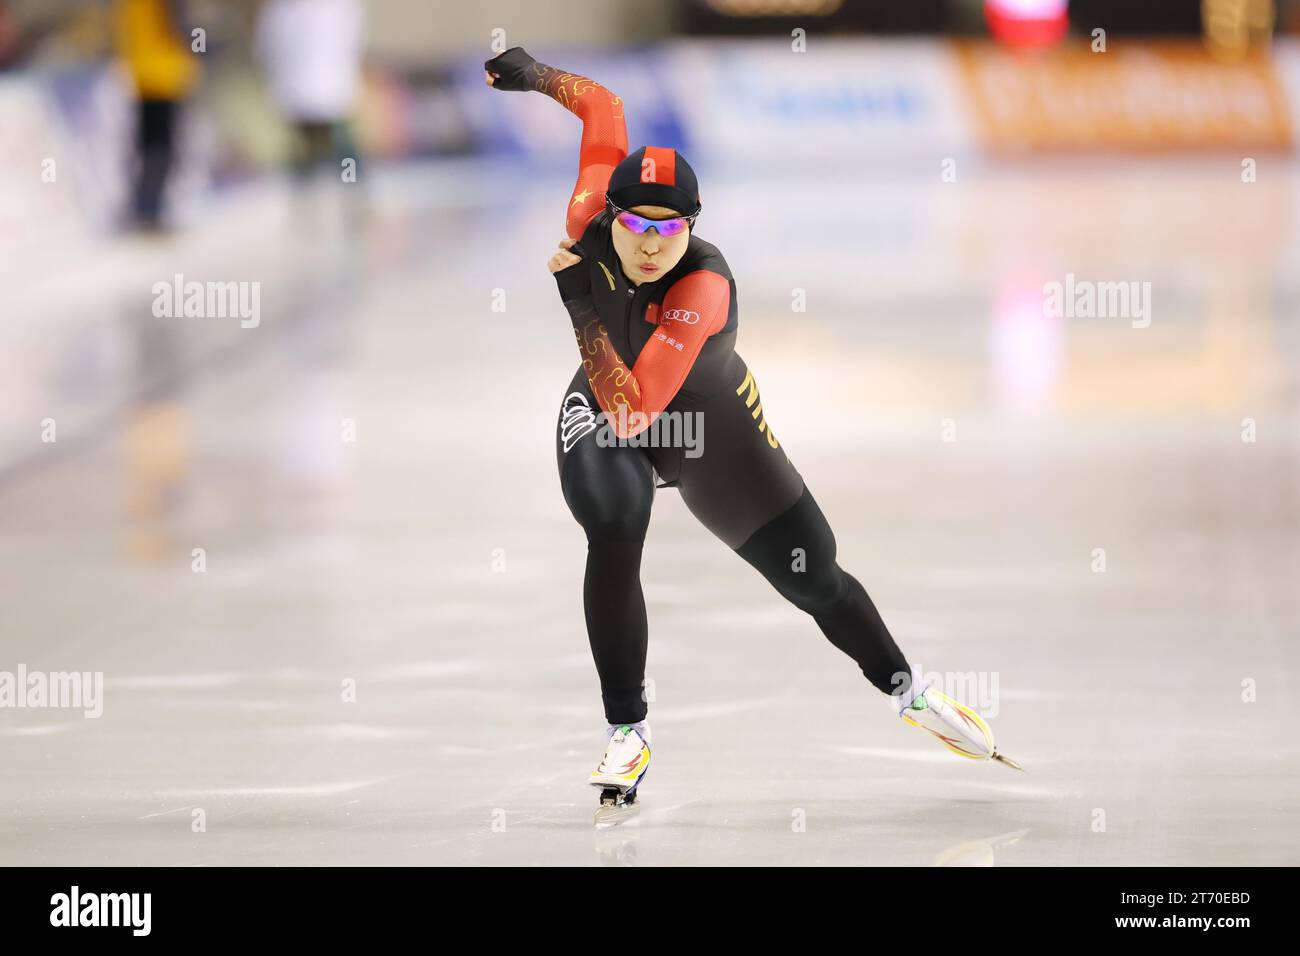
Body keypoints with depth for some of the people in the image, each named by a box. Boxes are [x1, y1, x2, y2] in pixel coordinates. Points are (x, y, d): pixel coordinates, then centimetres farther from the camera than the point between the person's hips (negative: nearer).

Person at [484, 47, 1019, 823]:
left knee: (813, 576, 5)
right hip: (603, 408, 2)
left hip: (711, 424, -2)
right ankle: (627, 737, -16)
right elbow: (605, 108, -7)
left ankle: (908, 691, 33)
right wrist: (534, 75, -16)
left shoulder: (706, 285, -39)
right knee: (613, 532, -28)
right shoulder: (589, 223, -26)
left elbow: (633, 408, -46)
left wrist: (581, 308, -47)